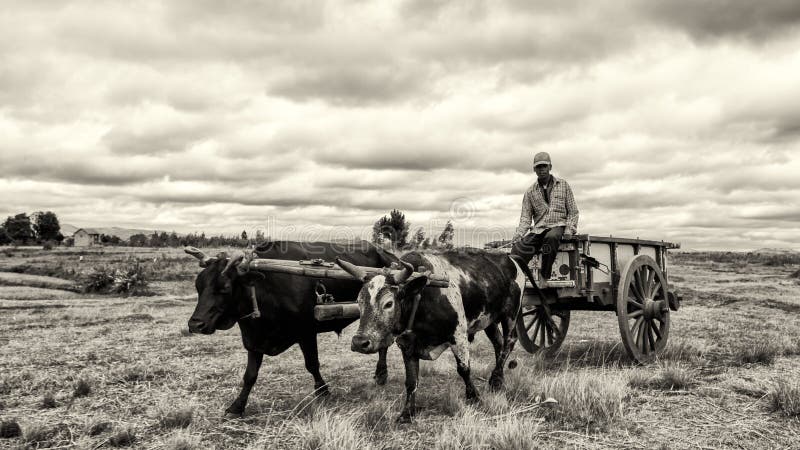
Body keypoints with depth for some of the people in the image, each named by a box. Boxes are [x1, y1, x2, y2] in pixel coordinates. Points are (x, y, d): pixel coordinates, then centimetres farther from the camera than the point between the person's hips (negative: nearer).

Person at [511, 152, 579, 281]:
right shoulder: (530, 192, 14)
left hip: (558, 226, -2)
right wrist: (519, 234, -12)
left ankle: (545, 277, -32)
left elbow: (573, 211, 11)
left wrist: (569, 229, -6)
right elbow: (526, 217, 7)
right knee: (518, 248, -28)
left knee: (551, 237, -39)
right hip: (538, 229, 2)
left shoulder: (563, 185, 12)